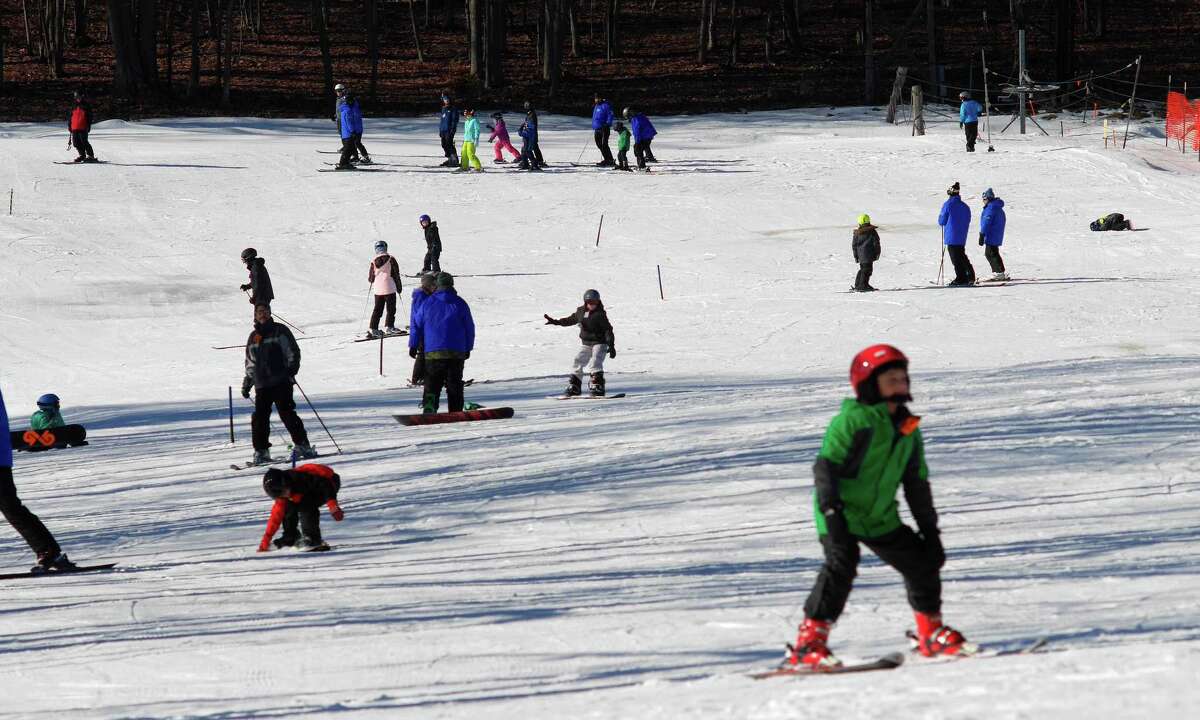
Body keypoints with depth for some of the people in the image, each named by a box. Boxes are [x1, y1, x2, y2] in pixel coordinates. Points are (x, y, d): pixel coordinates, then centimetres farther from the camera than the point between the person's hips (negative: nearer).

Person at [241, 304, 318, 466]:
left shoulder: (280, 331, 4)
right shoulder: (253, 337, 19)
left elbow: (293, 352, -1)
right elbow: (250, 364, 26)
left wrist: (291, 370, -15)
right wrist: (247, 383, 20)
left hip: (281, 382, -5)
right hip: (261, 385, 5)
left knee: (287, 413, -11)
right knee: (259, 418, -4)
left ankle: (302, 445, -4)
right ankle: (261, 451, 2)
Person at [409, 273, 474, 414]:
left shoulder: (428, 303, 2)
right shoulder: (460, 304, 2)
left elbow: (417, 324, 6)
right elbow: (469, 328, 8)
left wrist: (413, 345, 15)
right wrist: (468, 348, 19)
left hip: (433, 353, 0)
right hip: (456, 353, 0)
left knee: (432, 382, 3)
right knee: (454, 384, 8)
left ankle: (429, 405, -21)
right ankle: (456, 412, 5)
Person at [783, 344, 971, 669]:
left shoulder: (908, 429, 12)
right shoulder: (852, 420, -12)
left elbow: (917, 484, 19)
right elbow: (826, 466, -18)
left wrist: (930, 530, 17)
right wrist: (831, 510, -29)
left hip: (880, 517, 7)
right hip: (841, 514, -7)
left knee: (924, 562, 7)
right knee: (841, 565, -27)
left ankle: (932, 635, 26)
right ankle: (809, 642, -24)